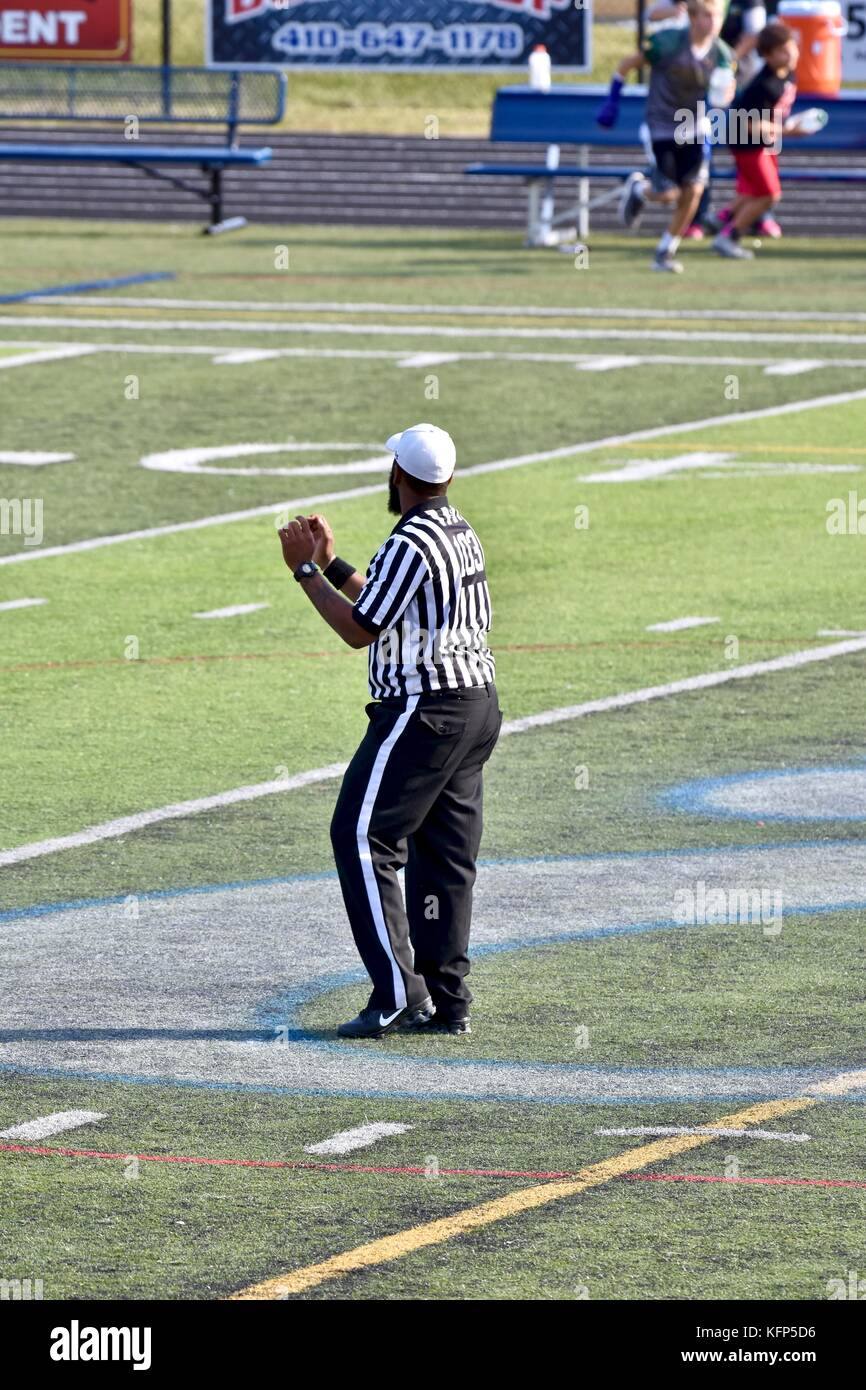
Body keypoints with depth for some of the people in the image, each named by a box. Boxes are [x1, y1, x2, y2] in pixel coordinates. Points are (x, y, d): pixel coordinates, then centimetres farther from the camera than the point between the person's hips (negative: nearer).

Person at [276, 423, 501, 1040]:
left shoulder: (409, 545, -16)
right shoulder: (464, 535, 14)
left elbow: (359, 629, -14)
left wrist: (306, 571, -5)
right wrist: (330, 562, 27)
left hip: (424, 708, -10)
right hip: (479, 705, 10)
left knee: (363, 837, -7)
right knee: (445, 853, 10)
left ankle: (399, 989, -14)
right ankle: (446, 1001, 10)